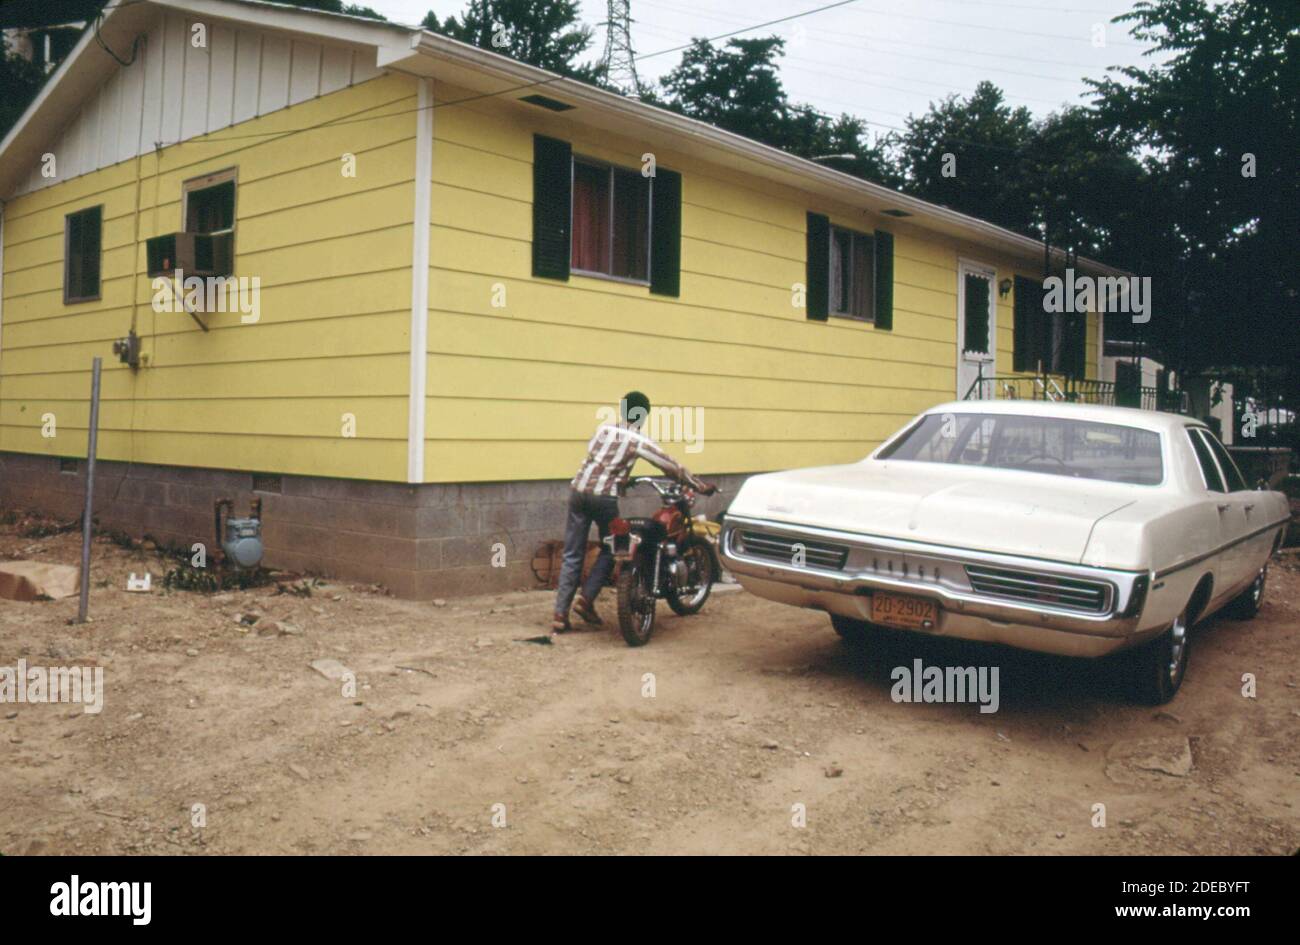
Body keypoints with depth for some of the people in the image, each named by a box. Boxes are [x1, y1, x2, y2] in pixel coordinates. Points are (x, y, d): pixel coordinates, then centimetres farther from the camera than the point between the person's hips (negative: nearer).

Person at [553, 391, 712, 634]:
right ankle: (586, 600, 5)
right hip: (604, 497, -5)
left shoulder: (603, 429, 14)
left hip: (577, 490, 5)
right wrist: (700, 486, 16)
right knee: (609, 551, 16)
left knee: (572, 556, 7)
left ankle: (560, 615, 5)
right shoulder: (640, 441, 1)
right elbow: (672, 466, 6)